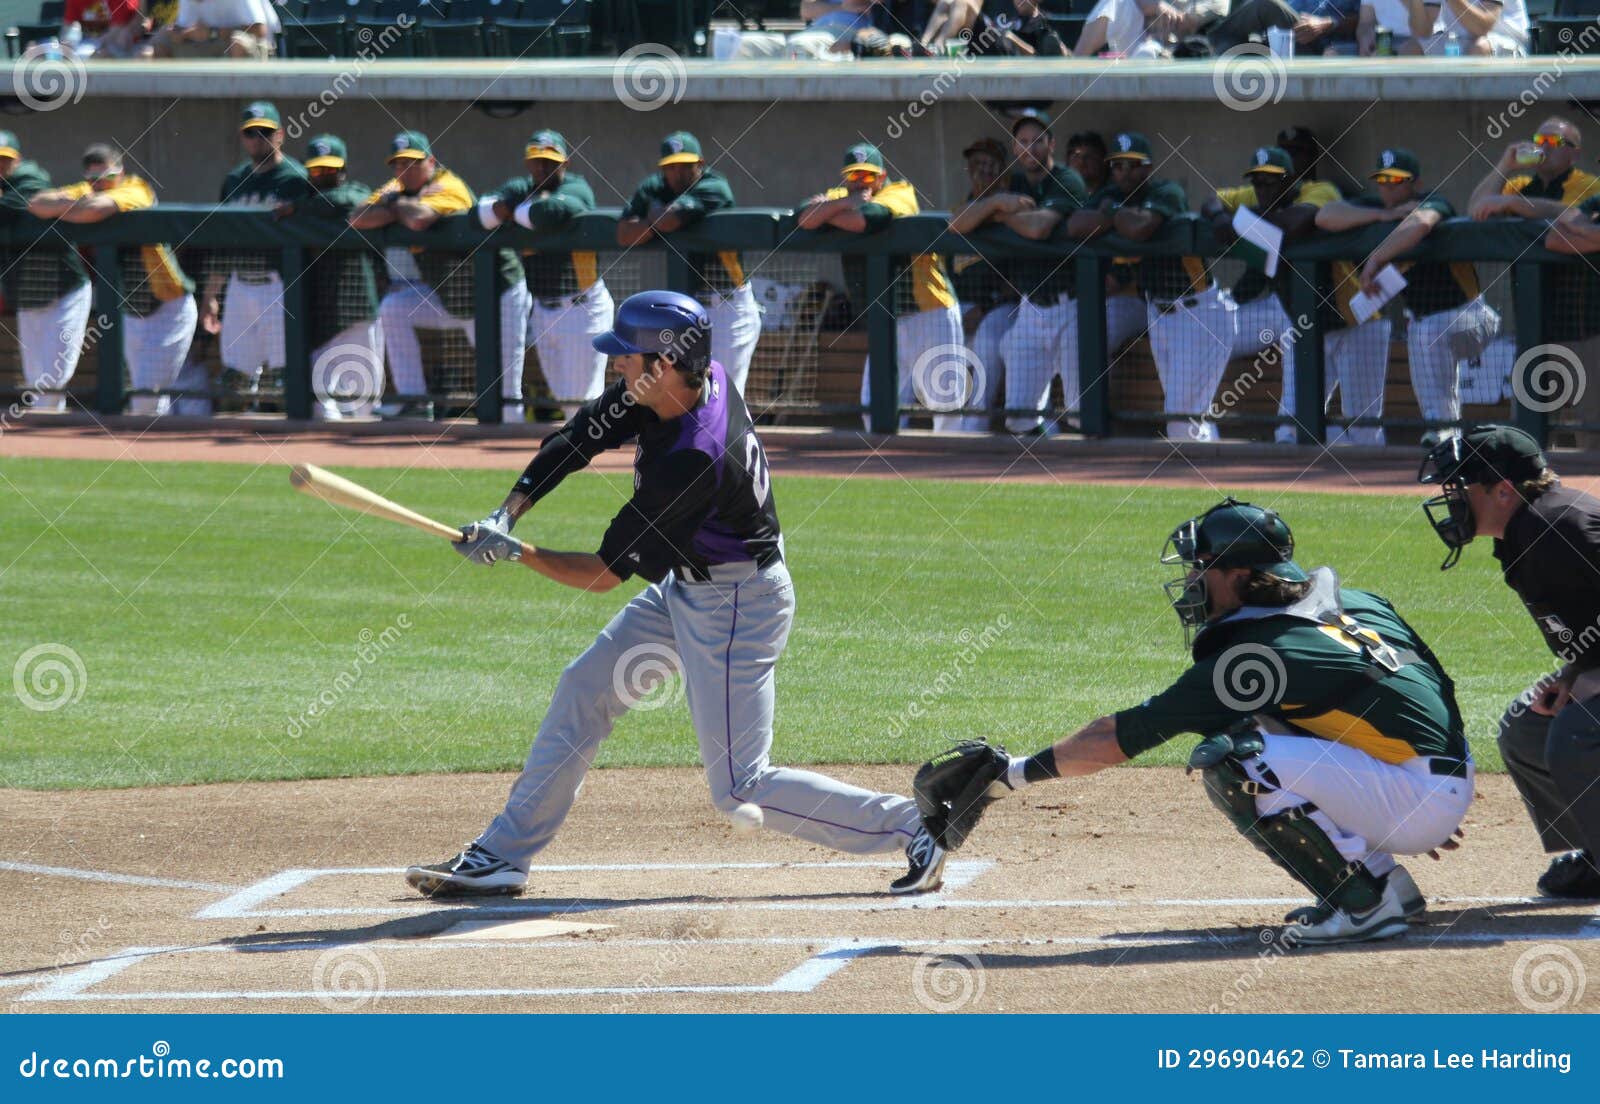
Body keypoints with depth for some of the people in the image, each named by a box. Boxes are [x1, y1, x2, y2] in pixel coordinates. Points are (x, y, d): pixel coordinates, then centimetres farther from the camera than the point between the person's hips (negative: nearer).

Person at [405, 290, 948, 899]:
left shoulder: (689, 464, -33)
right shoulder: (703, 377, -9)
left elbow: (606, 572, -23)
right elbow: (580, 435, -2)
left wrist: (515, 552, -16)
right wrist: (510, 510, -13)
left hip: (735, 609, -10)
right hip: (687, 586, 10)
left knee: (741, 789, -5)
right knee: (583, 689, 12)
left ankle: (912, 827, 2)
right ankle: (502, 854, 20)